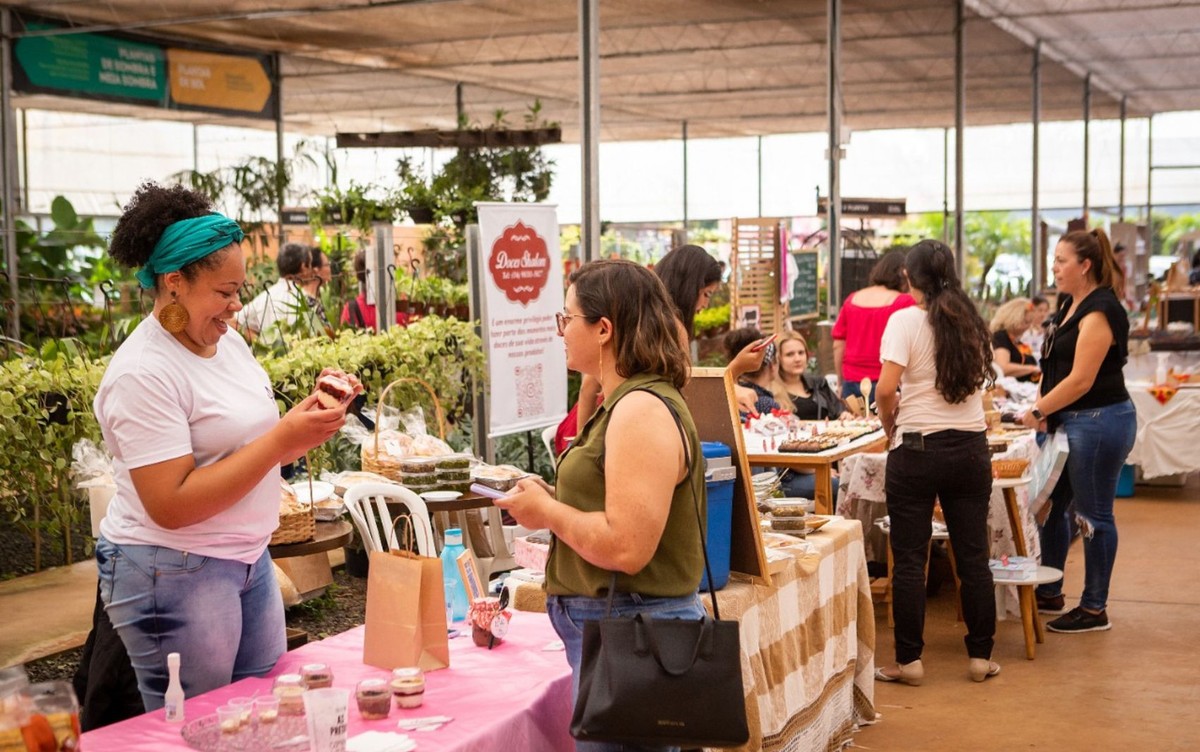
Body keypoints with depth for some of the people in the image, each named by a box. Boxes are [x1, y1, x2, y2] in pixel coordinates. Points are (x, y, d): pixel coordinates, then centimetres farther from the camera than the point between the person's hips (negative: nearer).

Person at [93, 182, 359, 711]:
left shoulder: (229, 342, 6)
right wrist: (282, 440, -24)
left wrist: (310, 415, -4)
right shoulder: (144, 373, -19)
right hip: (173, 573, -8)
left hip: (248, 561, 8)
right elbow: (170, 505, -24)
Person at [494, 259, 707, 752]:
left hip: (632, 634, -10)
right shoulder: (626, 403, 14)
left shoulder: (642, 411, -19)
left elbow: (626, 549, -25)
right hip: (610, 624, 10)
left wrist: (548, 512, -12)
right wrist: (549, 502, 8)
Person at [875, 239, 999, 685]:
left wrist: (890, 428, 2)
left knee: (909, 560, 3)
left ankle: (908, 660, 8)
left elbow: (886, 389, -15)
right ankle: (981, 656, 17)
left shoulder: (906, 321, -8)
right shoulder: (973, 323, 8)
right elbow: (980, 384, 13)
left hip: (917, 449, -4)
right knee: (973, 556, 10)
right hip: (971, 447, 5)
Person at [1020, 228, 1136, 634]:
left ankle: (1094, 610, 11)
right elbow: (1055, 366, 14)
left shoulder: (1099, 312, -18)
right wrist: (1043, 408, -2)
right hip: (1071, 422, 10)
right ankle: (1049, 594, 29)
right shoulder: (1070, 304, 12)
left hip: (1099, 421, -10)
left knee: (1094, 515, 0)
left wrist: (1037, 411, -13)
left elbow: (1081, 380, -22)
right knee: (1053, 505, 15)